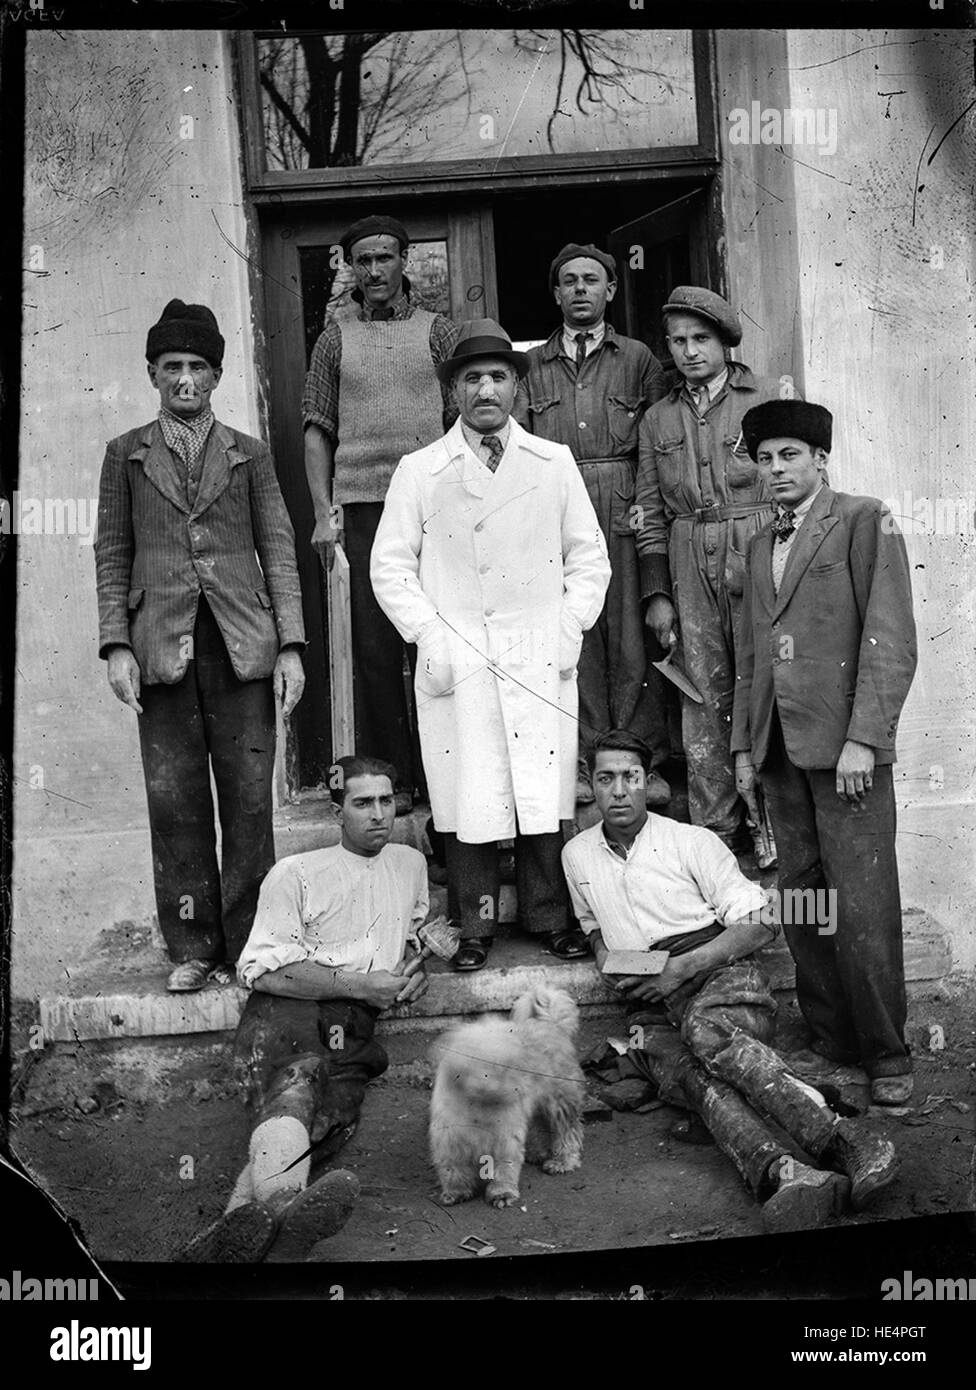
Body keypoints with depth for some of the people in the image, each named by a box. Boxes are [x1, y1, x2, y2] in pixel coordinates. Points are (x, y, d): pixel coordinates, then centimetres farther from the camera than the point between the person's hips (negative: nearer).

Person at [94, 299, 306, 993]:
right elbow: (112, 554, 10)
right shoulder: (126, 455, 13)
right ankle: (192, 948, 13)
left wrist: (290, 645, 0)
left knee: (248, 798, 0)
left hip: (243, 647, 0)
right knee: (174, 800, 2)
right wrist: (117, 644, -2)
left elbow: (280, 551, 9)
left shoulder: (250, 454, 12)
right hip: (161, 646, 0)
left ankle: (248, 944, 11)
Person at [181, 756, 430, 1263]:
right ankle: (283, 1202, -65)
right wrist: (358, 984, -7)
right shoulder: (296, 873, 6)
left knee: (332, 1119, -29)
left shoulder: (411, 864, 24)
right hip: (287, 1013, -4)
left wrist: (414, 965, 18)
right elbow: (261, 969, -3)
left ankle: (238, 1225, -47)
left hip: (355, 1029, 4)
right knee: (295, 1085, -38)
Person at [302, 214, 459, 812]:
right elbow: (318, 429, 10)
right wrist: (323, 512, 0)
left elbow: (464, 422, 7)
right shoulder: (337, 335, 13)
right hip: (363, 501, 1)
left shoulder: (438, 331, 10)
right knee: (374, 644, 0)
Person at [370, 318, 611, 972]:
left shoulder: (555, 463, 12)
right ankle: (476, 926, 13)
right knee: (467, 794, -1)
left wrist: (572, 627, 2)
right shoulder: (419, 471, 8)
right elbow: (390, 564, 6)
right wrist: (428, 634, -5)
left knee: (545, 791, 0)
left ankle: (549, 917, 16)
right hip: (454, 658, -1)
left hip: (540, 657, 1)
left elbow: (588, 555, 14)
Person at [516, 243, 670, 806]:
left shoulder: (638, 359, 11)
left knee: (631, 633, -2)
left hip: (624, 509, -1)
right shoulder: (534, 365, 15)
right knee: (574, 633, 1)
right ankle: (589, 761, 8)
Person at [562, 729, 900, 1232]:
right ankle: (784, 1176, -57)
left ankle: (842, 1143, -49)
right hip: (651, 1006, 2)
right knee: (691, 1076, -33)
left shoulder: (691, 841, 4)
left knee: (705, 1028, -39)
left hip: (721, 975, -2)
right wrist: (603, 954, 13)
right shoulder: (577, 855, 17)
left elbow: (759, 924, 1)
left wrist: (681, 967, -10)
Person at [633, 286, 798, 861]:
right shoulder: (658, 419, 14)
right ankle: (716, 826, 14)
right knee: (703, 696, 5)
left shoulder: (773, 396, 4)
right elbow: (651, 512, 13)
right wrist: (657, 592, 7)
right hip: (689, 568, 3)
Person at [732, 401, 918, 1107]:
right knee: (802, 904, 6)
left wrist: (862, 738, -14)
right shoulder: (762, 545, 20)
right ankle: (830, 1042, 18)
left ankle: (887, 1056, 10)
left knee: (863, 910, -5)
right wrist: (745, 744, 16)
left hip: (845, 745, -6)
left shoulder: (866, 521, 1)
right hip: (781, 750, 6)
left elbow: (891, 642, -7)